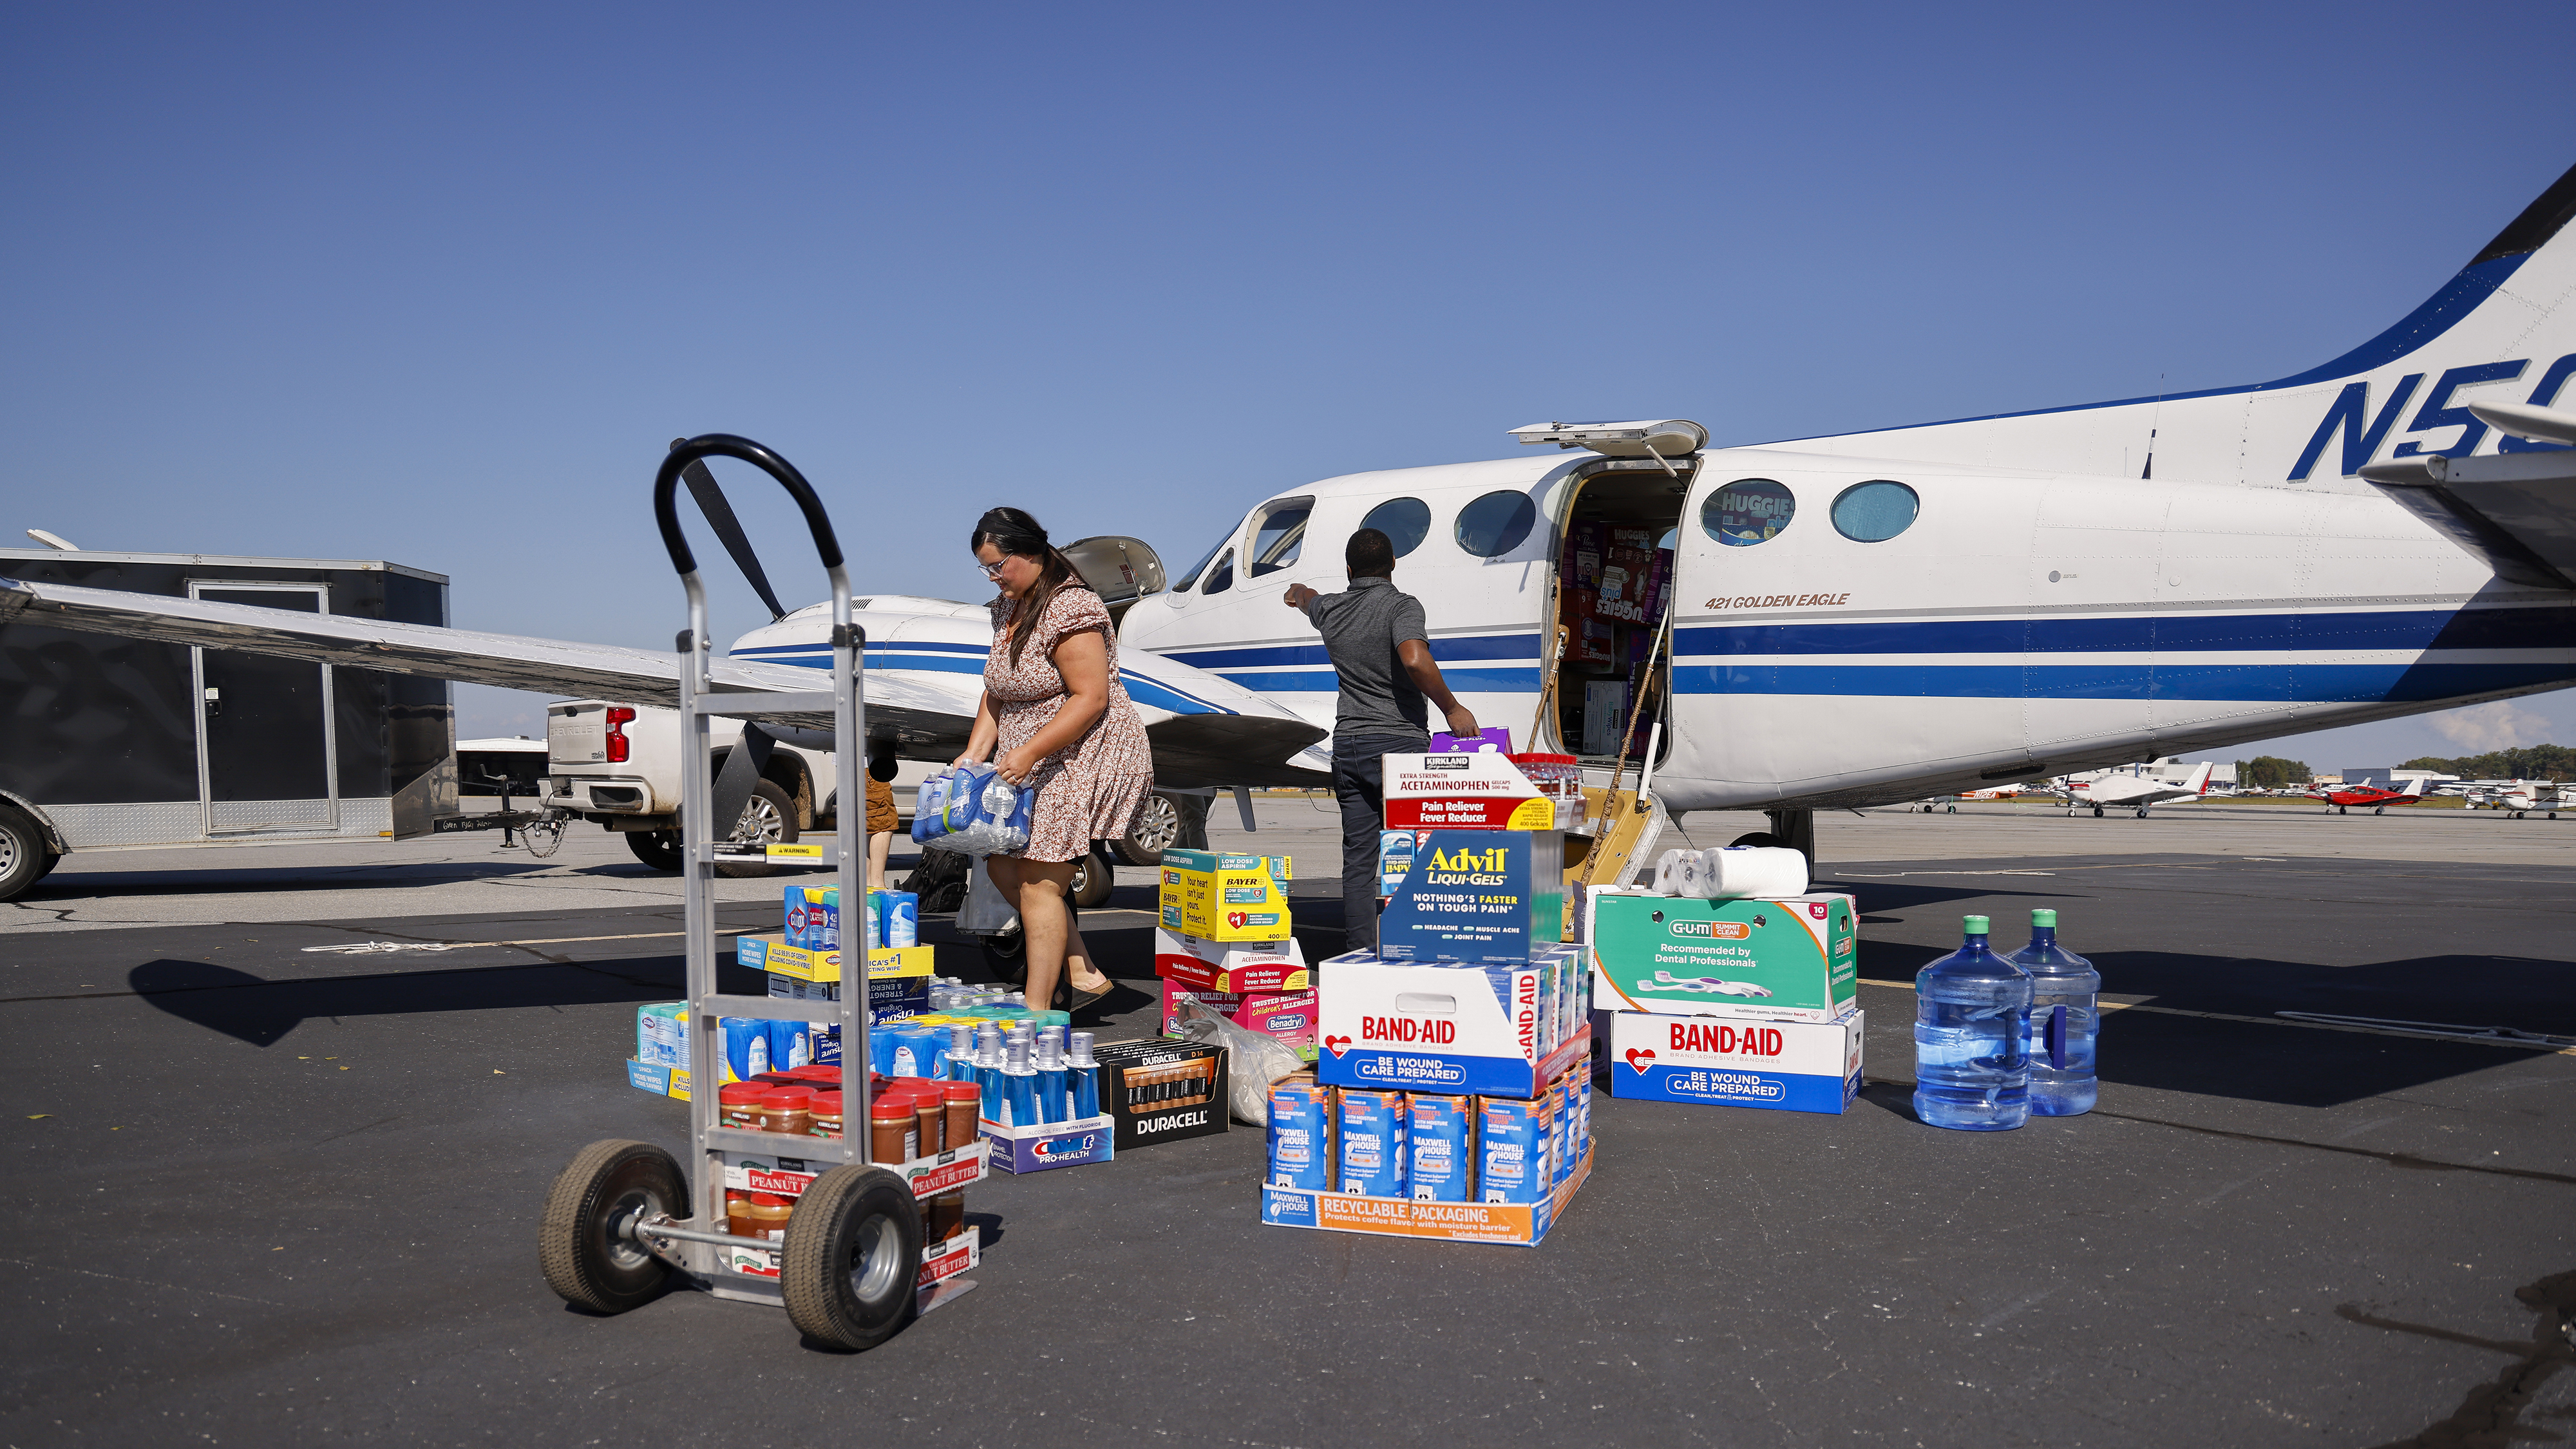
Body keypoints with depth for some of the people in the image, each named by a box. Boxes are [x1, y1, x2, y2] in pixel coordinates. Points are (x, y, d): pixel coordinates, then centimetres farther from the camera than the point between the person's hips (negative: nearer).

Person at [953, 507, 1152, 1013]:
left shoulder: (1070, 609, -18)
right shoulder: (1008, 608, 12)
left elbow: (1091, 698, -23)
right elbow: (997, 691, 16)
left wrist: (1028, 752, -26)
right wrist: (975, 752, 2)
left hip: (1089, 757, -10)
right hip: (1034, 764, 10)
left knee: (1038, 880, -11)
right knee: (1002, 864, 9)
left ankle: (1037, 1014, -3)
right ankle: (1085, 976, 16)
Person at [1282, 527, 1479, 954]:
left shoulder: (1330, 609, 10)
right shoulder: (1401, 605, -9)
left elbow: (1307, 598, 36)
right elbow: (1414, 660, -28)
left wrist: (1297, 593, 61)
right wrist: (1452, 709, -16)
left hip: (1348, 743, 6)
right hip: (1399, 741, -6)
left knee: (1358, 859, 8)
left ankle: (1358, 955, 9)